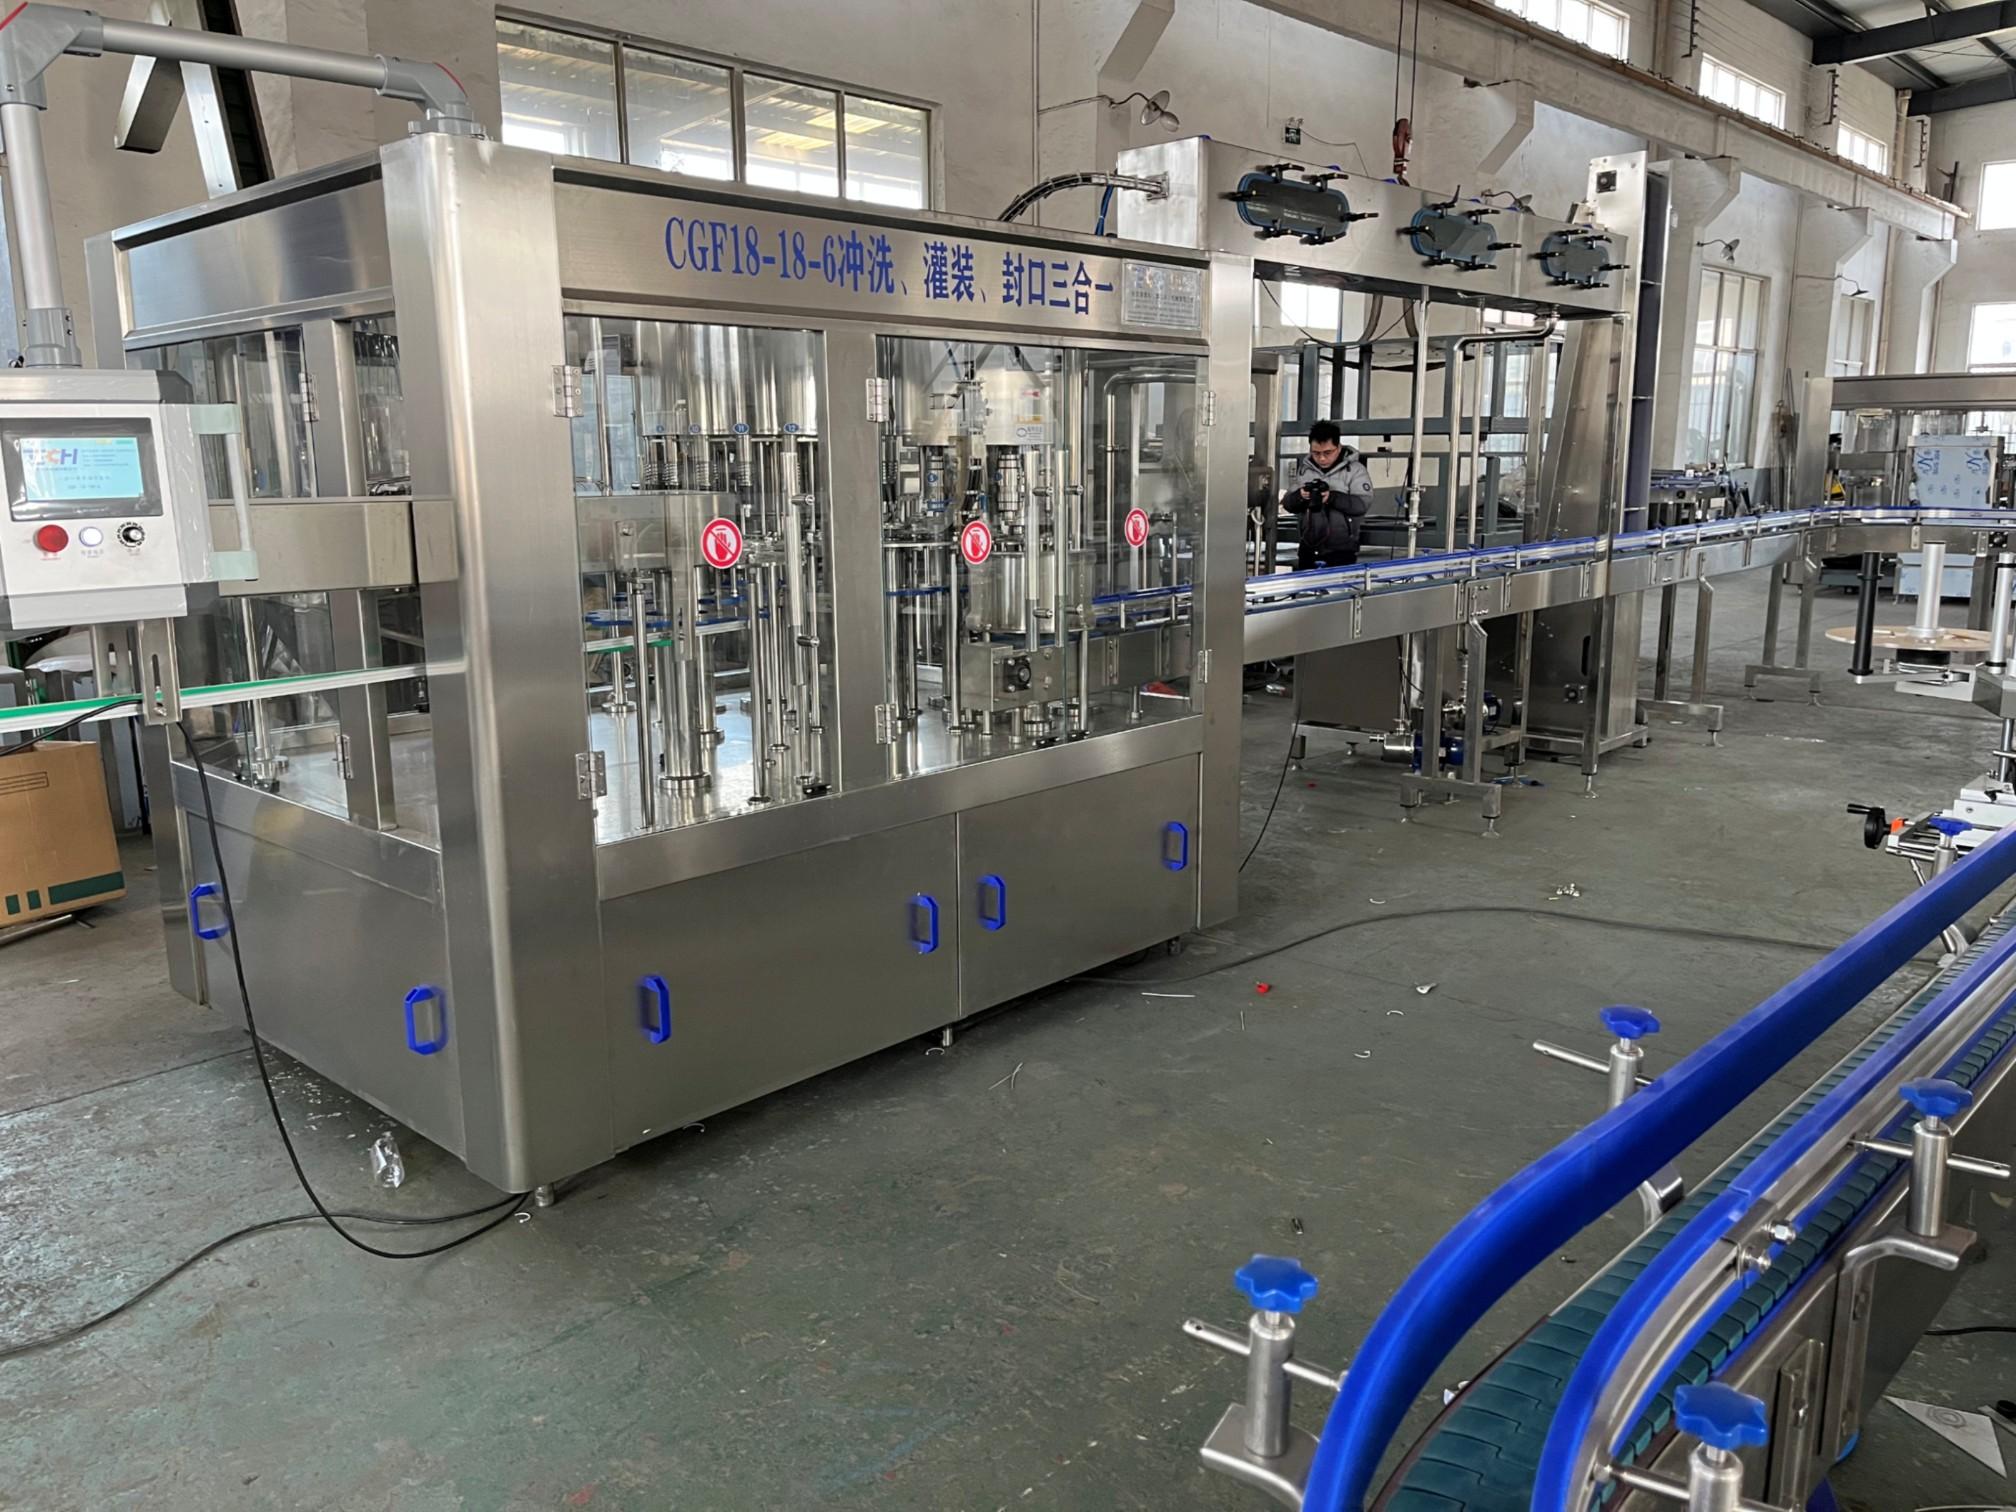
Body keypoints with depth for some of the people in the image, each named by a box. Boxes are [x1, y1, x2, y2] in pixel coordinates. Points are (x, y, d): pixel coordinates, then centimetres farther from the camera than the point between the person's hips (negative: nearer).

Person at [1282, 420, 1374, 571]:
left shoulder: (1355, 469, -4)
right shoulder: (1304, 469, 10)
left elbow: (1363, 503, -14)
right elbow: (1287, 503, 7)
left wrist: (1332, 497, -27)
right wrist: (1300, 496, -16)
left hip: (1341, 552, -4)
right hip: (1309, 549, 5)